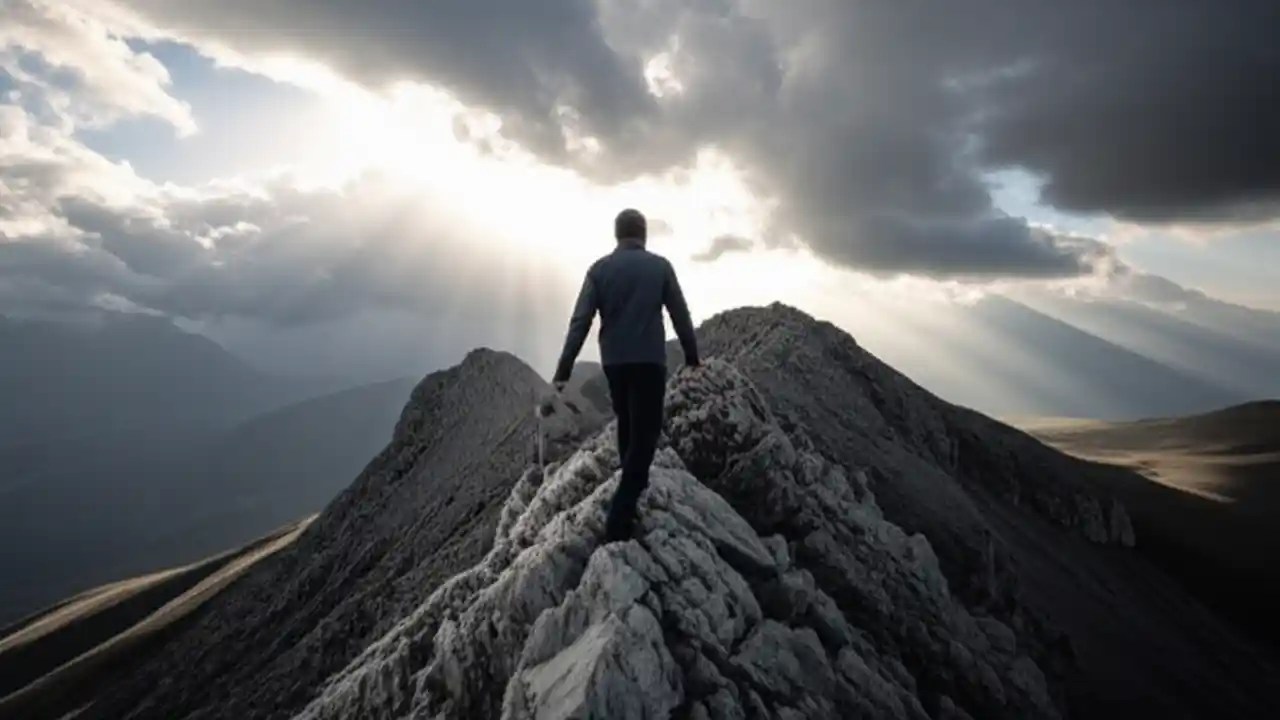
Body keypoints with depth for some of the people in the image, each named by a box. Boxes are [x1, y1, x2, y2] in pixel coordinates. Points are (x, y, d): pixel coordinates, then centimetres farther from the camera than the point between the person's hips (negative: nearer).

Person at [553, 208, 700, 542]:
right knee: (645, 433, -1)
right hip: (649, 361, -3)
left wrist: (564, 370, -3)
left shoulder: (599, 269, 2)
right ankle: (619, 520, -9)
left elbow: (580, 321, -5)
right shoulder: (660, 266, -1)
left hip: (613, 361, 3)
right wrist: (691, 356, 16)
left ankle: (633, 484, 40)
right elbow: (680, 315, 3)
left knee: (627, 425, 23)